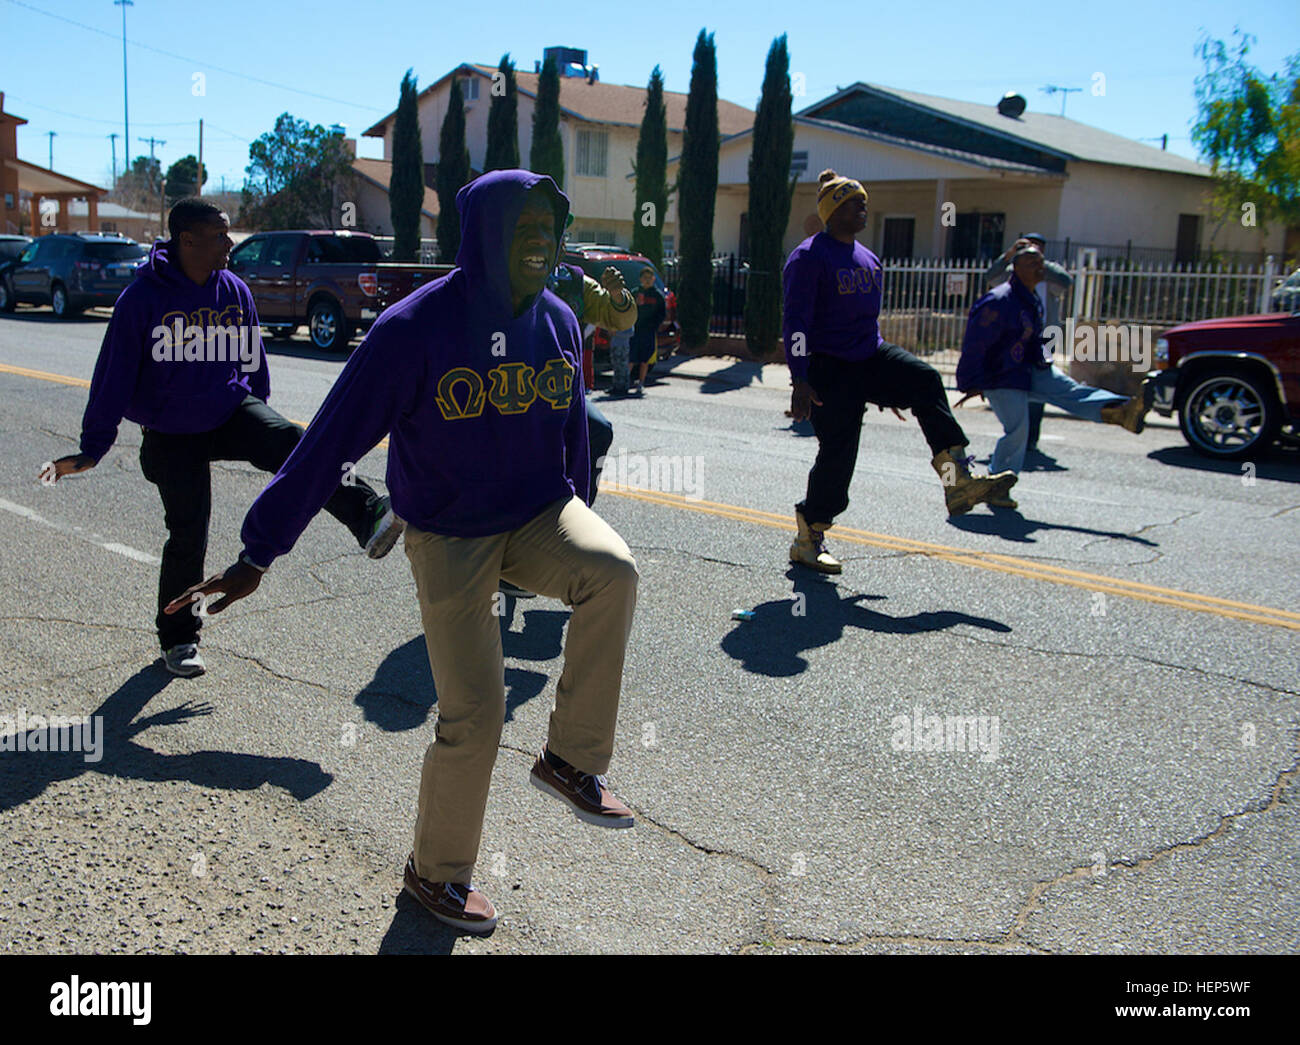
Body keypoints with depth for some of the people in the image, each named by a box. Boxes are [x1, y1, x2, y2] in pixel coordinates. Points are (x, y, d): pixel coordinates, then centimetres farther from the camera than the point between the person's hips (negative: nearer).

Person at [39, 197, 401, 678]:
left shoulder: (235, 291, 0)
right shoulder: (142, 297, -14)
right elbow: (114, 373, -11)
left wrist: (259, 420, 21)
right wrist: (91, 449, -10)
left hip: (232, 411, 3)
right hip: (172, 435, -3)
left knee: (294, 445, -28)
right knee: (187, 538, 2)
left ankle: (371, 518, -38)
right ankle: (178, 639, 21)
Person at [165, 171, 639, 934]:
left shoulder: (558, 322, 0)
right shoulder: (414, 330, -17)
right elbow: (330, 443, -16)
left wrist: (576, 537, 22)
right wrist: (258, 554, -17)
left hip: (539, 515, 4)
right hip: (448, 538, -4)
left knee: (615, 572, -29)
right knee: (473, 716, -5)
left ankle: (572, 758, -11)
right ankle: (436, 872, 22)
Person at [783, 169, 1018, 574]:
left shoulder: (869, 260, 17)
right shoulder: (809, 257, -8)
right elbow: (796, 322, -15)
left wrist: (887, 384, 24)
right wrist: (800, 382, -24)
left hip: (870, 358, 7)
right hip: (829, 367, -7)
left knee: (925, 380, -20)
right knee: (838, 453, -7)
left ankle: (958, 482, -27)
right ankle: (807, 540, 9)